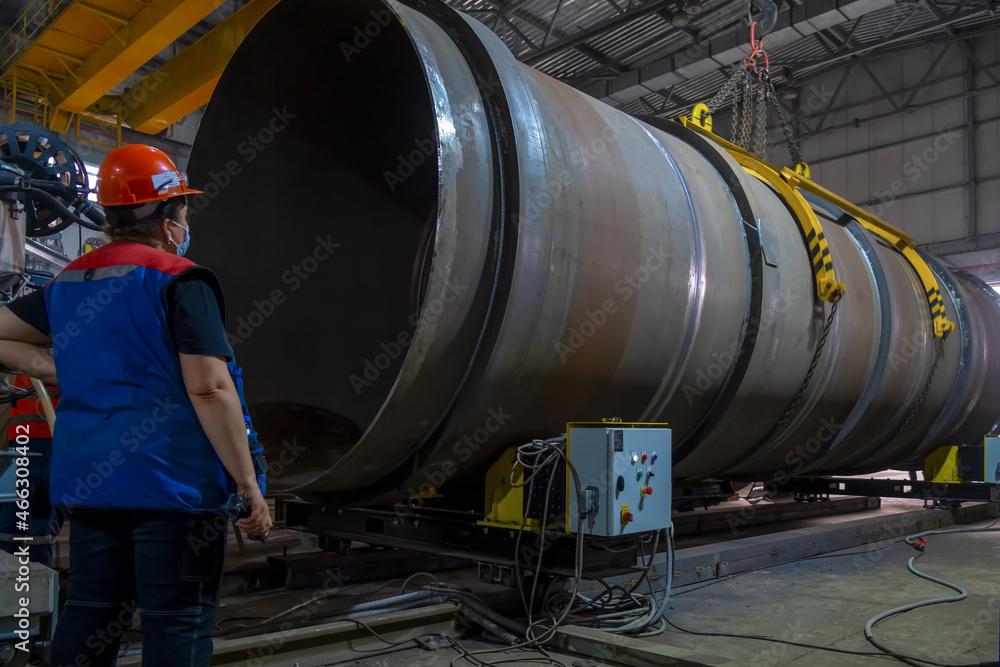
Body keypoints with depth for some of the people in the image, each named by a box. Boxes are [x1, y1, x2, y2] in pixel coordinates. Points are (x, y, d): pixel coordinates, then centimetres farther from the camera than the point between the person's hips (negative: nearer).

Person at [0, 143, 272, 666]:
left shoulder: (70, 281, 11)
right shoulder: (181, 281, -12)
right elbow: (210, 390, -19)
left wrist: (63, 371, 15)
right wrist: (248, 482, -15)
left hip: (86, 481, 7)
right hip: (173, 481, -7)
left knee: (89, 613, 18)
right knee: (178, 623, 1)